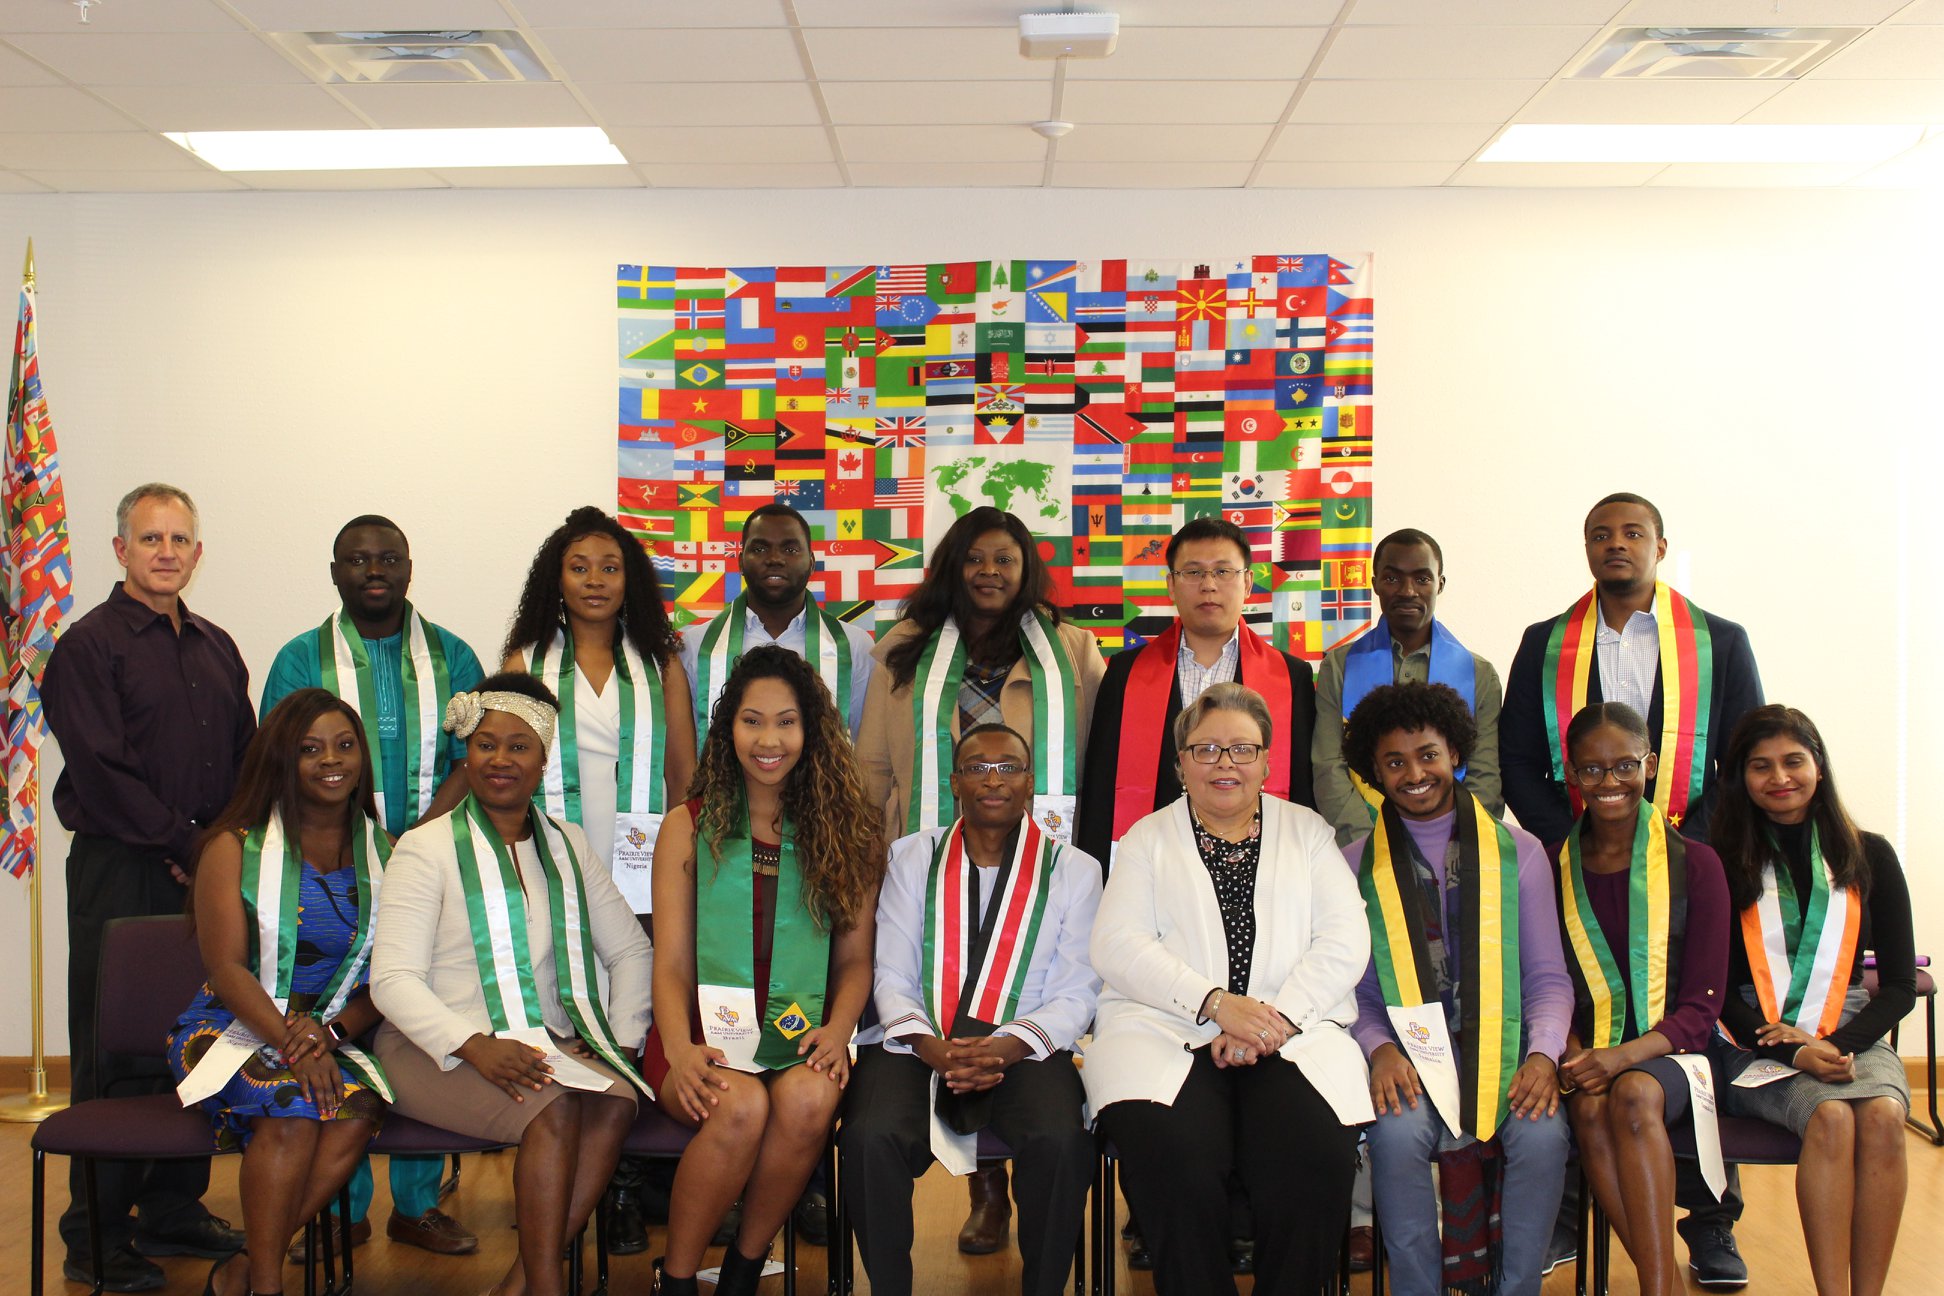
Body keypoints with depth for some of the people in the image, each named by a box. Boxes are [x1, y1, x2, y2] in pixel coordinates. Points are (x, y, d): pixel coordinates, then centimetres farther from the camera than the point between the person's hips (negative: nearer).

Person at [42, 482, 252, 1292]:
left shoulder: (216, 648, 17)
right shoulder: (89, 646, -3)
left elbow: (245, 757, 17)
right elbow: (99, 771, -11)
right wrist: (181, 843, -13)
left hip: (205, 871, 6)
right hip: (121, 870, -6)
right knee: (115, 1051, -2)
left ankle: (174, 1209, 20)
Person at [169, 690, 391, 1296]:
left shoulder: (383, 854, 9)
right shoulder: (236, 847, 1)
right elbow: (226, 968, -8)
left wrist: (329, 1031, -15)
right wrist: (291, 1043, -22)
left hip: (336, 1036, 2)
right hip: (233, 1025, -2)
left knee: (360, 1108, -30)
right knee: (292, 1106, -32)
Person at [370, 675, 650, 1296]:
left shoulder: (566, 844, 15)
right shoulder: (426, 847, 0)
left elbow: (631, 950, 16)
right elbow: (392, 978, -8)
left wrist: (621, 1037, -3)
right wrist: (477, 1046, -23)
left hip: (549, 1043, 4)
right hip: (439, 1050, -4)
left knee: (618, 1099, -27)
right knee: (556, 1105, -32)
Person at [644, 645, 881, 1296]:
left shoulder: (846, 832, 11)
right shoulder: (689, 826, 9)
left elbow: (856, 959, 11)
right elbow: (671, 962, 4)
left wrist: (838, 1029, -9)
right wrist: (680, 1048, -14)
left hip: (801, 1040, 1)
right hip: (709, 1032, -1)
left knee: (809, 1098, -33)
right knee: (741, 1104, -34)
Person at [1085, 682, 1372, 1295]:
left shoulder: (1308, 831, 19)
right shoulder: (1148, 838, 17)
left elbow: (1346, 939, 7)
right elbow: (1116, 945, 3)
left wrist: (1274, 1018, -10)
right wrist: (1216, 1004, -11)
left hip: (1292, 1035, 1)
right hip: (1167, 1032, 0)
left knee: (1318, 1158, -29)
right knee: (1176, 1158, -31)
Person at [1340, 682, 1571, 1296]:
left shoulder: (1519, 852, 11)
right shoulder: (1356, 866, 9)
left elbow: (1548, 976, 9)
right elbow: (1352, 990, 7)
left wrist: (1543, 1054, -9)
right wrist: (1381, 1050, -13)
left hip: (1502, 1051, 1)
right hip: (1409, 1055, -1)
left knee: (1543, 1134, -29)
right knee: (1398, 1133, -31)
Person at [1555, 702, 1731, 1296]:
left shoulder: (1693, 864, 3)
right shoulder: (1553, 868, 8)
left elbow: (1701, 1005, -1)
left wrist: (1626, 1055, -18)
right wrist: (1572, 1053, -14)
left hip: (1668, 1053, -1)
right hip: (1587, 1055, 1)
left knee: (1633, 1094, -34)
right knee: (1590, 1108, -32)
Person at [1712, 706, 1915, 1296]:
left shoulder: (1869, 856, 9)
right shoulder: (1724, 865, 3)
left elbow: (1899, 984, 7)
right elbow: (1720, 990, 1)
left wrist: (1837, 1044, -10)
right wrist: (1794, 1052, -15)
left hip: (1851, 1033, 2)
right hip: (1758, 1043, -2)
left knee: (1883, 1116, -30)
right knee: (1831, 1117, -32)